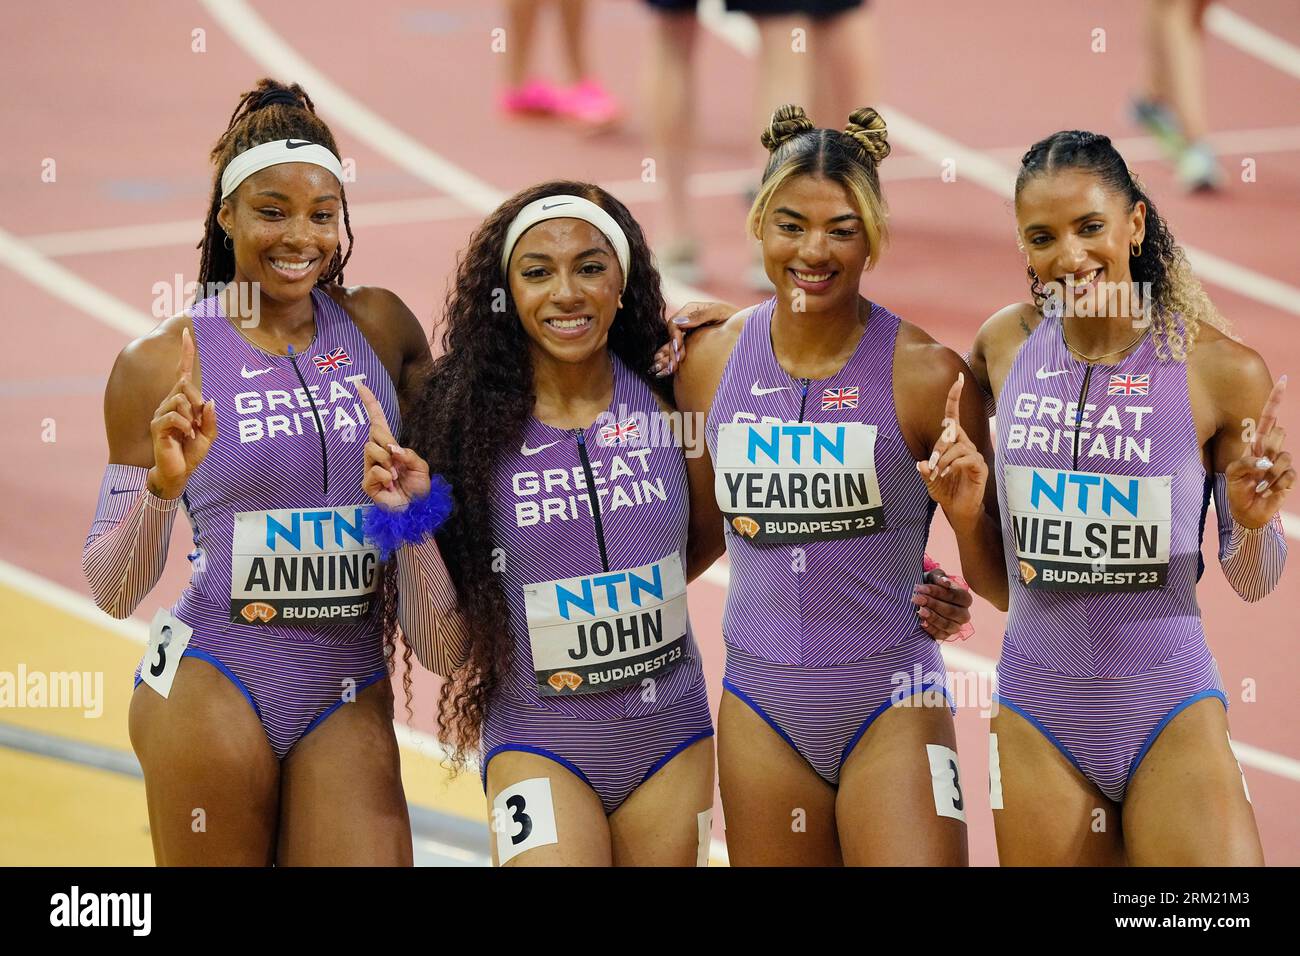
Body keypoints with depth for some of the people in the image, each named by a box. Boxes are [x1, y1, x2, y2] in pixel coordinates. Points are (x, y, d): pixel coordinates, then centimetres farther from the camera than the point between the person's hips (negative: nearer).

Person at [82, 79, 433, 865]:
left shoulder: (380, 327, 5)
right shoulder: (164, 364, -3)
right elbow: (114, 591, 0)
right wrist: (163, 486, -17)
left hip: (351, 692, 3)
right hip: (212, 683, -2)